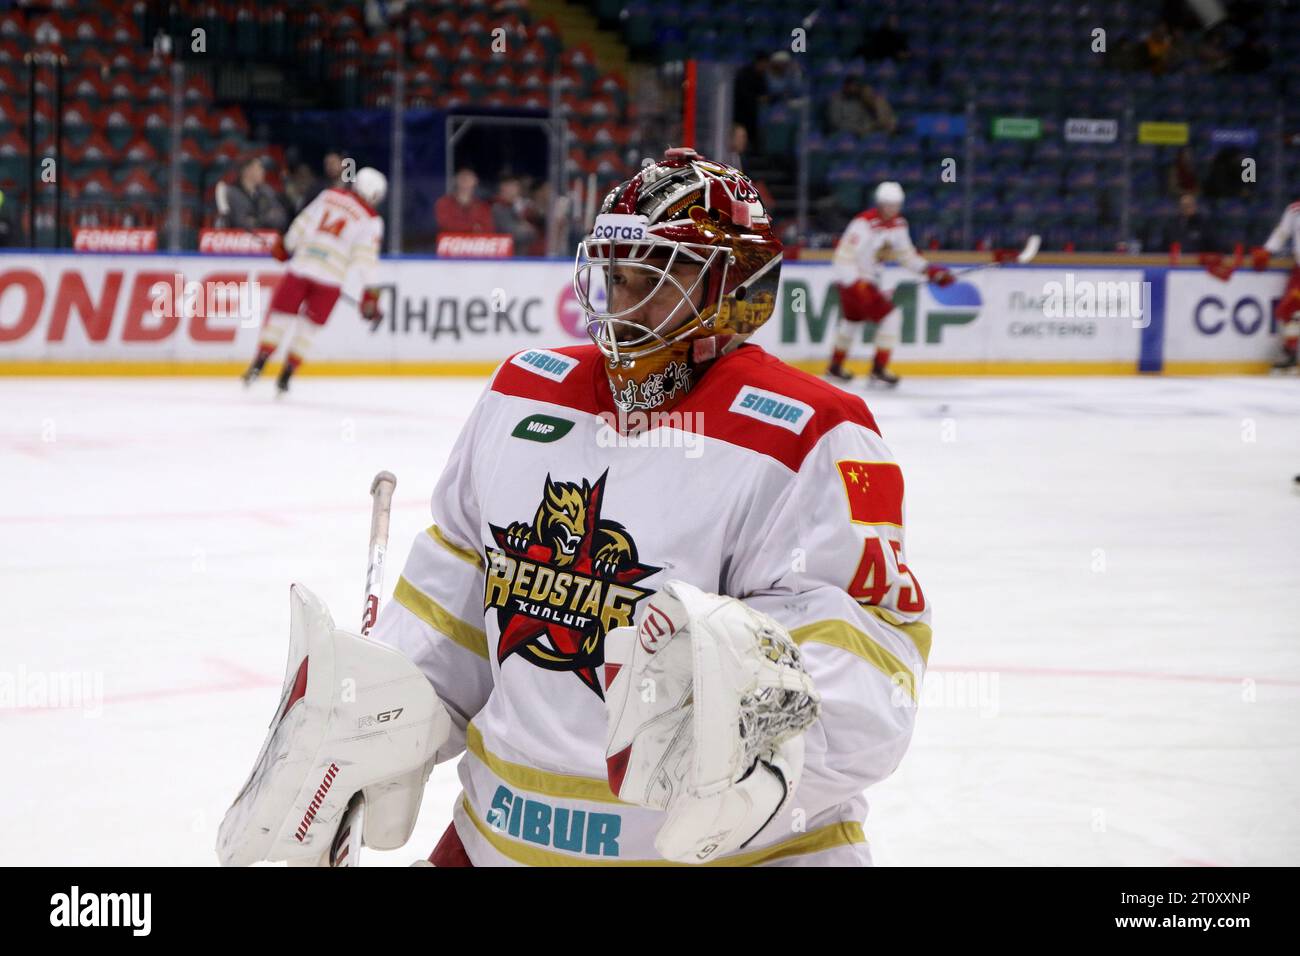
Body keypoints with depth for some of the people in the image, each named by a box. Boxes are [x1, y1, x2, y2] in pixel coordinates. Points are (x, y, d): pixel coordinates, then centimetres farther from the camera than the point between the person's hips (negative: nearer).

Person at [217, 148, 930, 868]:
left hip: (736, 844, -5)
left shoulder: (807, 447, -17)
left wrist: (768, 707, -43)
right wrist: (375, 718, 5)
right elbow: (456, 586, 14)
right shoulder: (524, 395, 5)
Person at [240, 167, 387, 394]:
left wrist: (285, 247, 26)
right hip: (331, 279, -1)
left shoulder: (329, 195, 10)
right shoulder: (372, 220, 1)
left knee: (280, 314, 10)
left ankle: (258, 365, -2)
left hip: (301, 265, 2)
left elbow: (302, 224, 11)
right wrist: (368, 295, -7)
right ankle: (285, 377, 11)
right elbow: (365, 258, -7)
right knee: (309, 325, 12)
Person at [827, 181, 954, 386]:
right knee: (889, 316, -13)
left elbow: (905, 253, 14)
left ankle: (835, 366, 42)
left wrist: (929, 270, 2)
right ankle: (879, 368, -7)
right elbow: (845, 255, -27)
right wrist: (858, 285, -34)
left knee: (853, 319, 25)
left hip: (867, 276, 10)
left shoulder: (898, 224, 3)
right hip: (852, 276, -10)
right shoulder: (865, 223, -24)